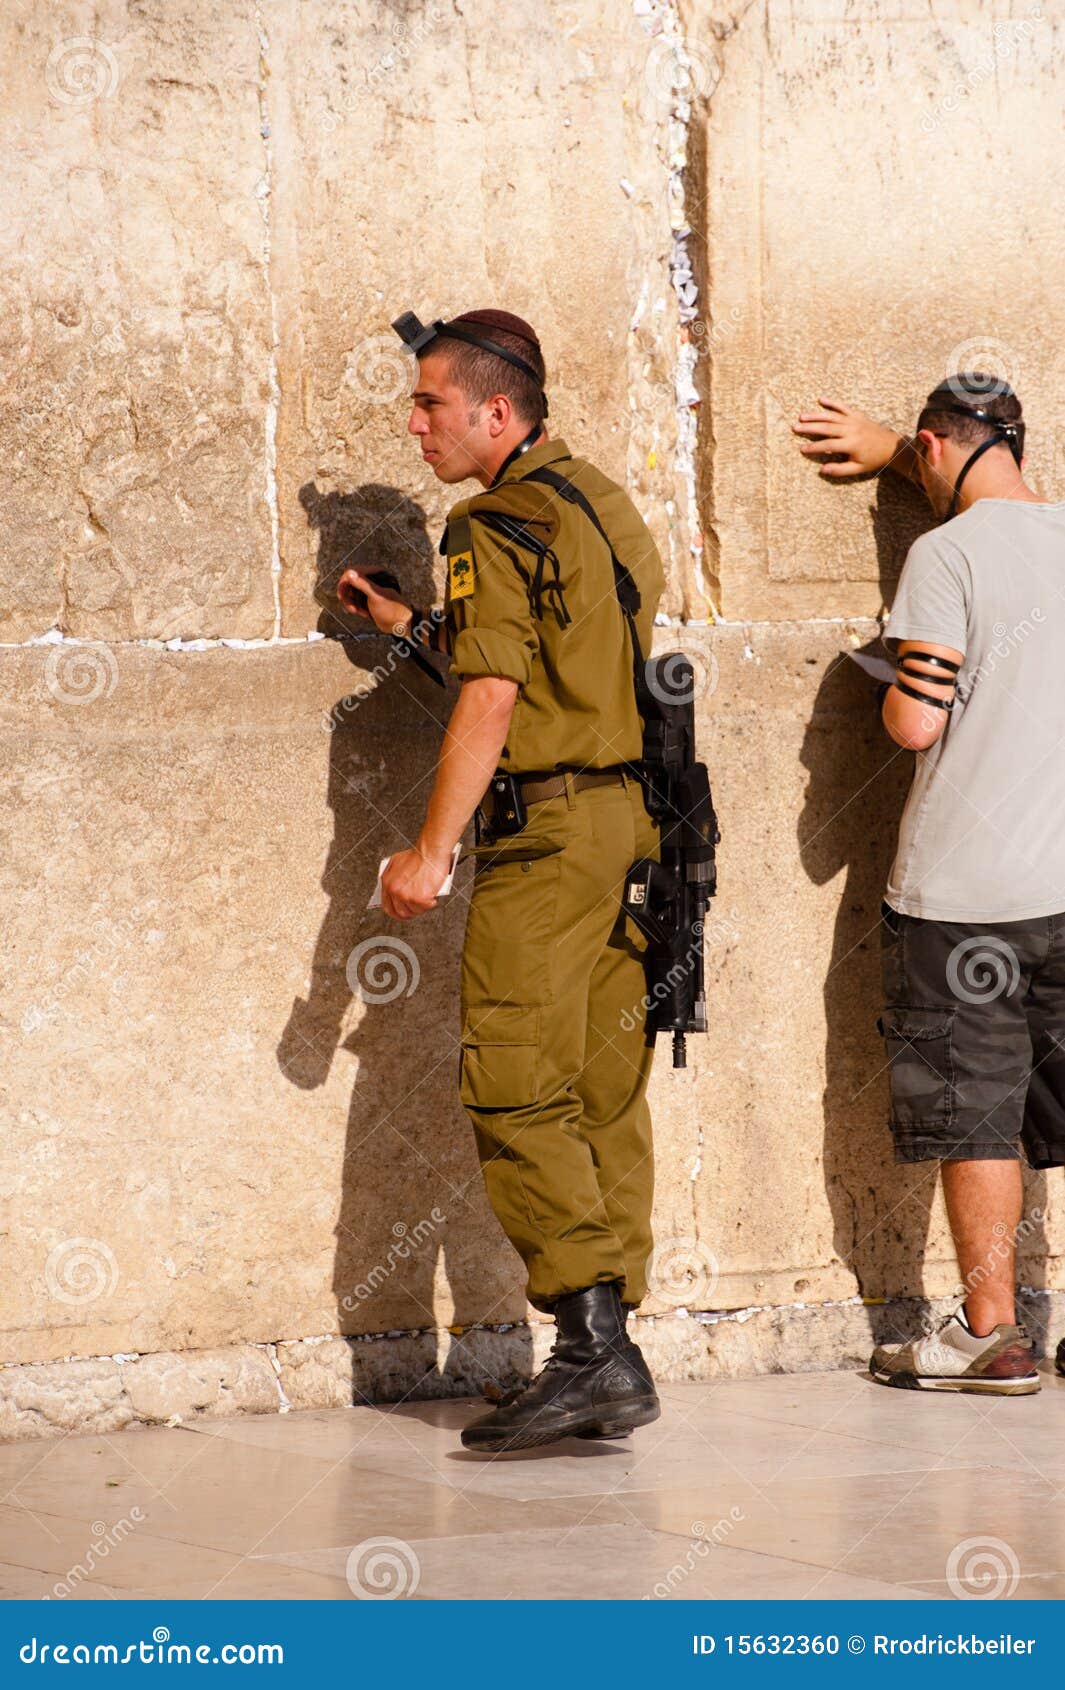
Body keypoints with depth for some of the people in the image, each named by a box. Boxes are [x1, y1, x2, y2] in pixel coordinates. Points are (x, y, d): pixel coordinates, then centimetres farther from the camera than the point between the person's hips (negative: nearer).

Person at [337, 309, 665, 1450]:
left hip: (547, 825, -9)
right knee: (604, 1092, 8)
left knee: (514, 1090, -9)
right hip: (633, 819, 9)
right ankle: (608, 1356, 8)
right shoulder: (601, 503, 17)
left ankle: (591, 1345, -16)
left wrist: (431, 850, -17)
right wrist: (412, 625, 34)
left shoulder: (498, 527, -10)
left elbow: (490, 699, -18)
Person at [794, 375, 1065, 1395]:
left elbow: (915, 724, -15)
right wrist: (891, 451, 43)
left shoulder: (945, 555, -11)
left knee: (975, 1116, 2)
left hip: (965, 889, -5)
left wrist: (897, 690, 6)